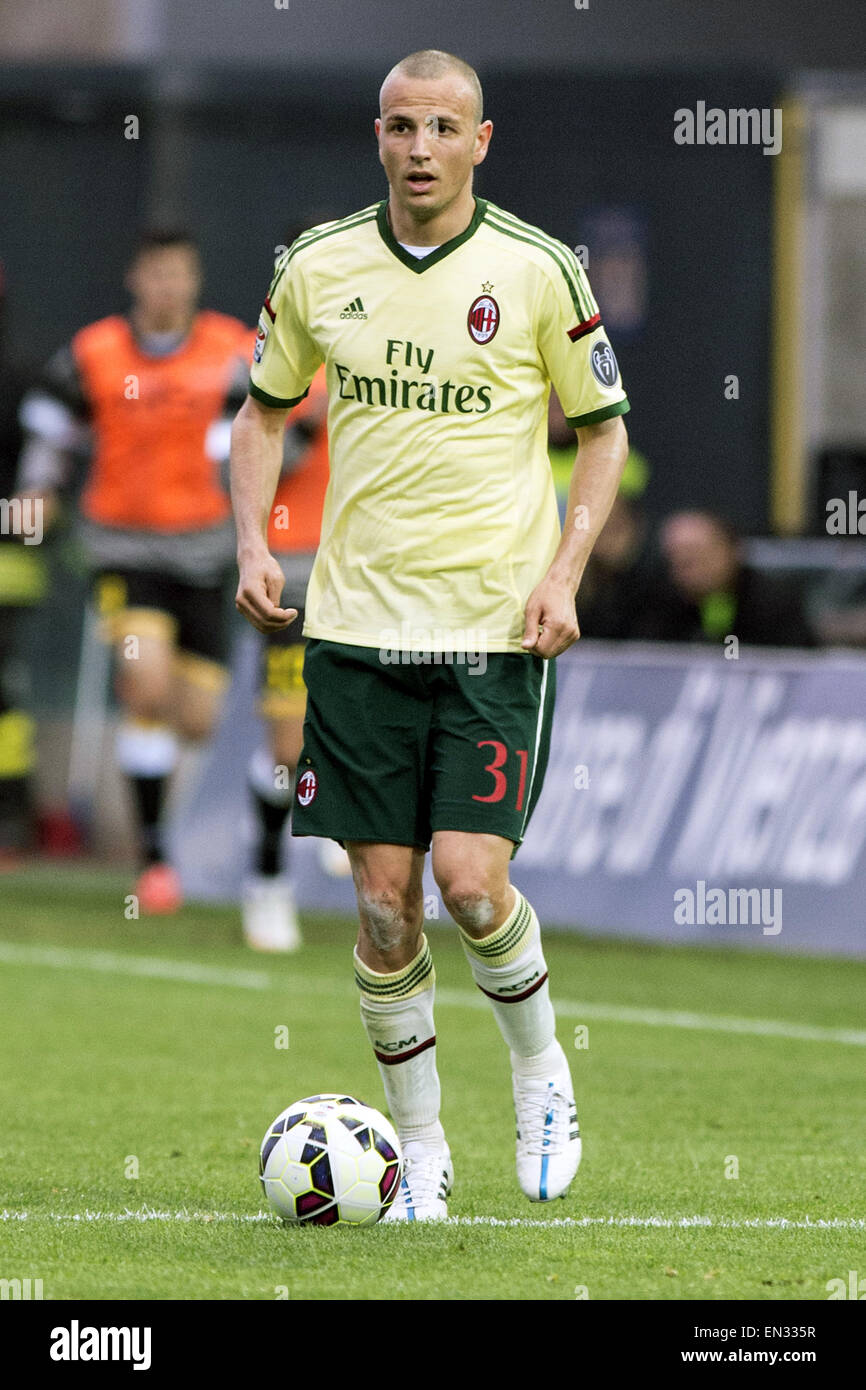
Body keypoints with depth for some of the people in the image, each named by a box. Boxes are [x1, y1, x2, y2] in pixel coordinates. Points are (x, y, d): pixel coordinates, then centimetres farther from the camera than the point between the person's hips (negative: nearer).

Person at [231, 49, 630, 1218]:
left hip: (496, 630, -2)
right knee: (384, 901, 1)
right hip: (357, 625, 3)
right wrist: (252, 543, 2)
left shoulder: (537, 271, -4)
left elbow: (603, 428, 5)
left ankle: (541, 1069, 15)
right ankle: (420, 1151, 14)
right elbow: (265, 410, 17)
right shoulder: (318, 268, 3)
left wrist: (564, 572, -7)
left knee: (469, 878, -13)